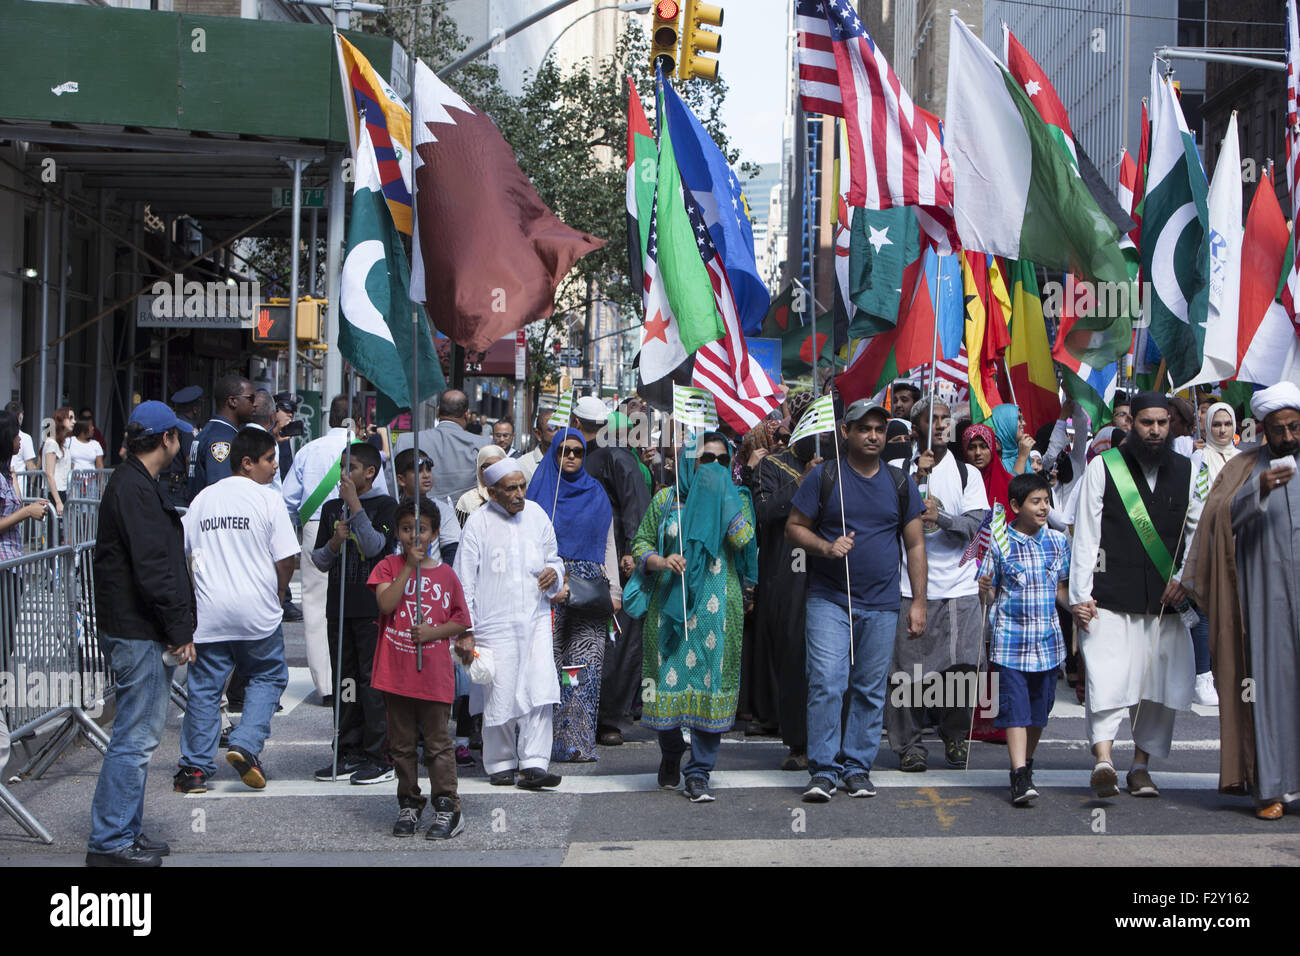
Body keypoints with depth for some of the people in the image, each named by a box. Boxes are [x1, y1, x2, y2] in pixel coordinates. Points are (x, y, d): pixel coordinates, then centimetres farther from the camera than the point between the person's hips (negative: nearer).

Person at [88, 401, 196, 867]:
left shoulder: (135, 483, 18)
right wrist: (179, 629, -18)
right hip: (139, 635, -11)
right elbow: (151, 569, -22)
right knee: (135, 737, -6)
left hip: (141, 633, 11)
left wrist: (178, 626, 18)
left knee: (141, 733, 16)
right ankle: (109, 841, -1)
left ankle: (127, 831, 24)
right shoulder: (134, 489, -16)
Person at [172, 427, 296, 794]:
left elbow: (180, 553, 12)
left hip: (209, 612, 4)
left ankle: (194, 766, 10)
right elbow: (287, 558, -10)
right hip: (257, 612, -3)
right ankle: (246, 744, 0)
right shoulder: (268, 498, -6)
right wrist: (277, 593, 7)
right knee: (267, 676, 15)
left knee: (204, 687, 9)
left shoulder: (203, 498, 9)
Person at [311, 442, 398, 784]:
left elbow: (374, 546, -15)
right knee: (344, 680, 9)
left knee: (373, 679, -6)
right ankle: (349, 753, 16)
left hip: (372, 605, -6)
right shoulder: (331, 508, 15)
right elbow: (319, 561, 14)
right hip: (339, 604, 6)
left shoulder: (385, 505, -1)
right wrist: (334, 544, -7)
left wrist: (354, 505, -16)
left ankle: (379, 757, -2)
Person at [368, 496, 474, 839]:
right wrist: (410, 566, -16)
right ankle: (408, 804, 21)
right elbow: (385, 604, -14)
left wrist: (433, 632, -10)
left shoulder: (446, 574, 5)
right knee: (402, 744, 10)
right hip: (395, 673, 1)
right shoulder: (389, 566, 4)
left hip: (434, 675, -1)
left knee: (437, 743, 1)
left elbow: (460, 621, 7)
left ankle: (447, 807, 6)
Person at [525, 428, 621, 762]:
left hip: (590, 588, 2)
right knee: (550, 663, -6)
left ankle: (579, 742, -6)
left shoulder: (596, 494, 16)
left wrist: (614, 590, 7)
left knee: (586, 665, -7)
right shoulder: (541, 490, 11)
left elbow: (608, 545, 16)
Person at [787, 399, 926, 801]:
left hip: (882, 605, 3)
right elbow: (794, 527, 3)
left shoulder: (900, 483, 8)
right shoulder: (823, 476, 0)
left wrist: (919, 601, 6)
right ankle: (823, 770, -3)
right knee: (825, 684, -10)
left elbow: (915, 545, 11)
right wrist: (826, 547, -16)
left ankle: (857, 767, 16)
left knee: (871, 690, 6)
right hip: (829, 599, -3)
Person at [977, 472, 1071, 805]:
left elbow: (1062, 588, 15)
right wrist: (984, 589, -22)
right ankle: (1020, 777, -11)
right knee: (1015, 708, -9)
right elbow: (988, 597, 0)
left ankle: (1026, 764, 31)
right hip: (1010, 640, -4)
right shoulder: (999, 543, -4)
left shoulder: (1058, 541, 7)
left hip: (1048, 640, 4)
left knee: (1039, 709, 12)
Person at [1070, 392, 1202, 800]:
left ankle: (1141, 766, 15)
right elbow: (1085, 536, -1)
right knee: (1107, 679, -15)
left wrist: (1185, 578, 3)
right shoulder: (1103, 467, 1)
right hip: (1111, 597, -4)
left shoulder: (1184, 470, 11)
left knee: (1158, 682, 4)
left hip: (1164, 599, 4)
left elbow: (1200, 532, 17)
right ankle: (1103, 761, -22)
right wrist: (1080, 595, -6)